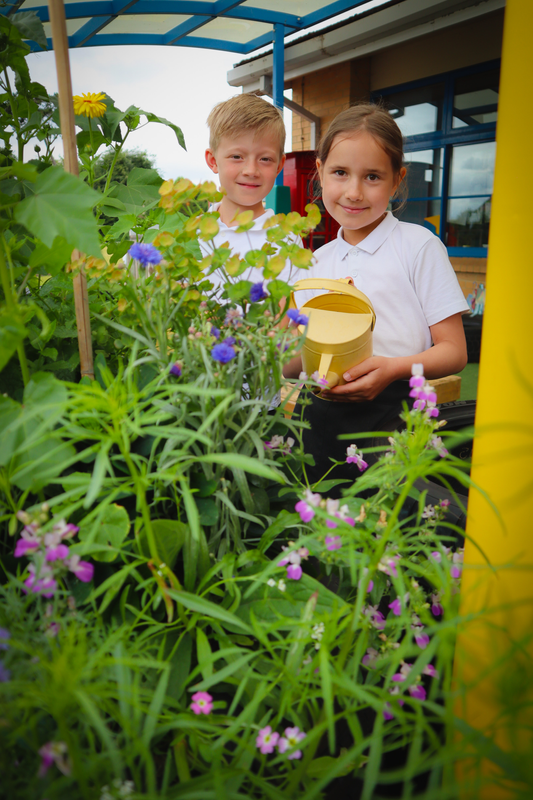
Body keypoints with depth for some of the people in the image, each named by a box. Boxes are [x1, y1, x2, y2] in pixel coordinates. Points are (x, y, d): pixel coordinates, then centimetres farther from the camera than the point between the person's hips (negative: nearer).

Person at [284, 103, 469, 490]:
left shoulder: (418, 245, 3)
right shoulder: (315, 263, 16)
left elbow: (454, 351, 0)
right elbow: (291, 364, 15)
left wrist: (395, 367, -18)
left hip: (395, 407, -4)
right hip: (324, 408, 4)